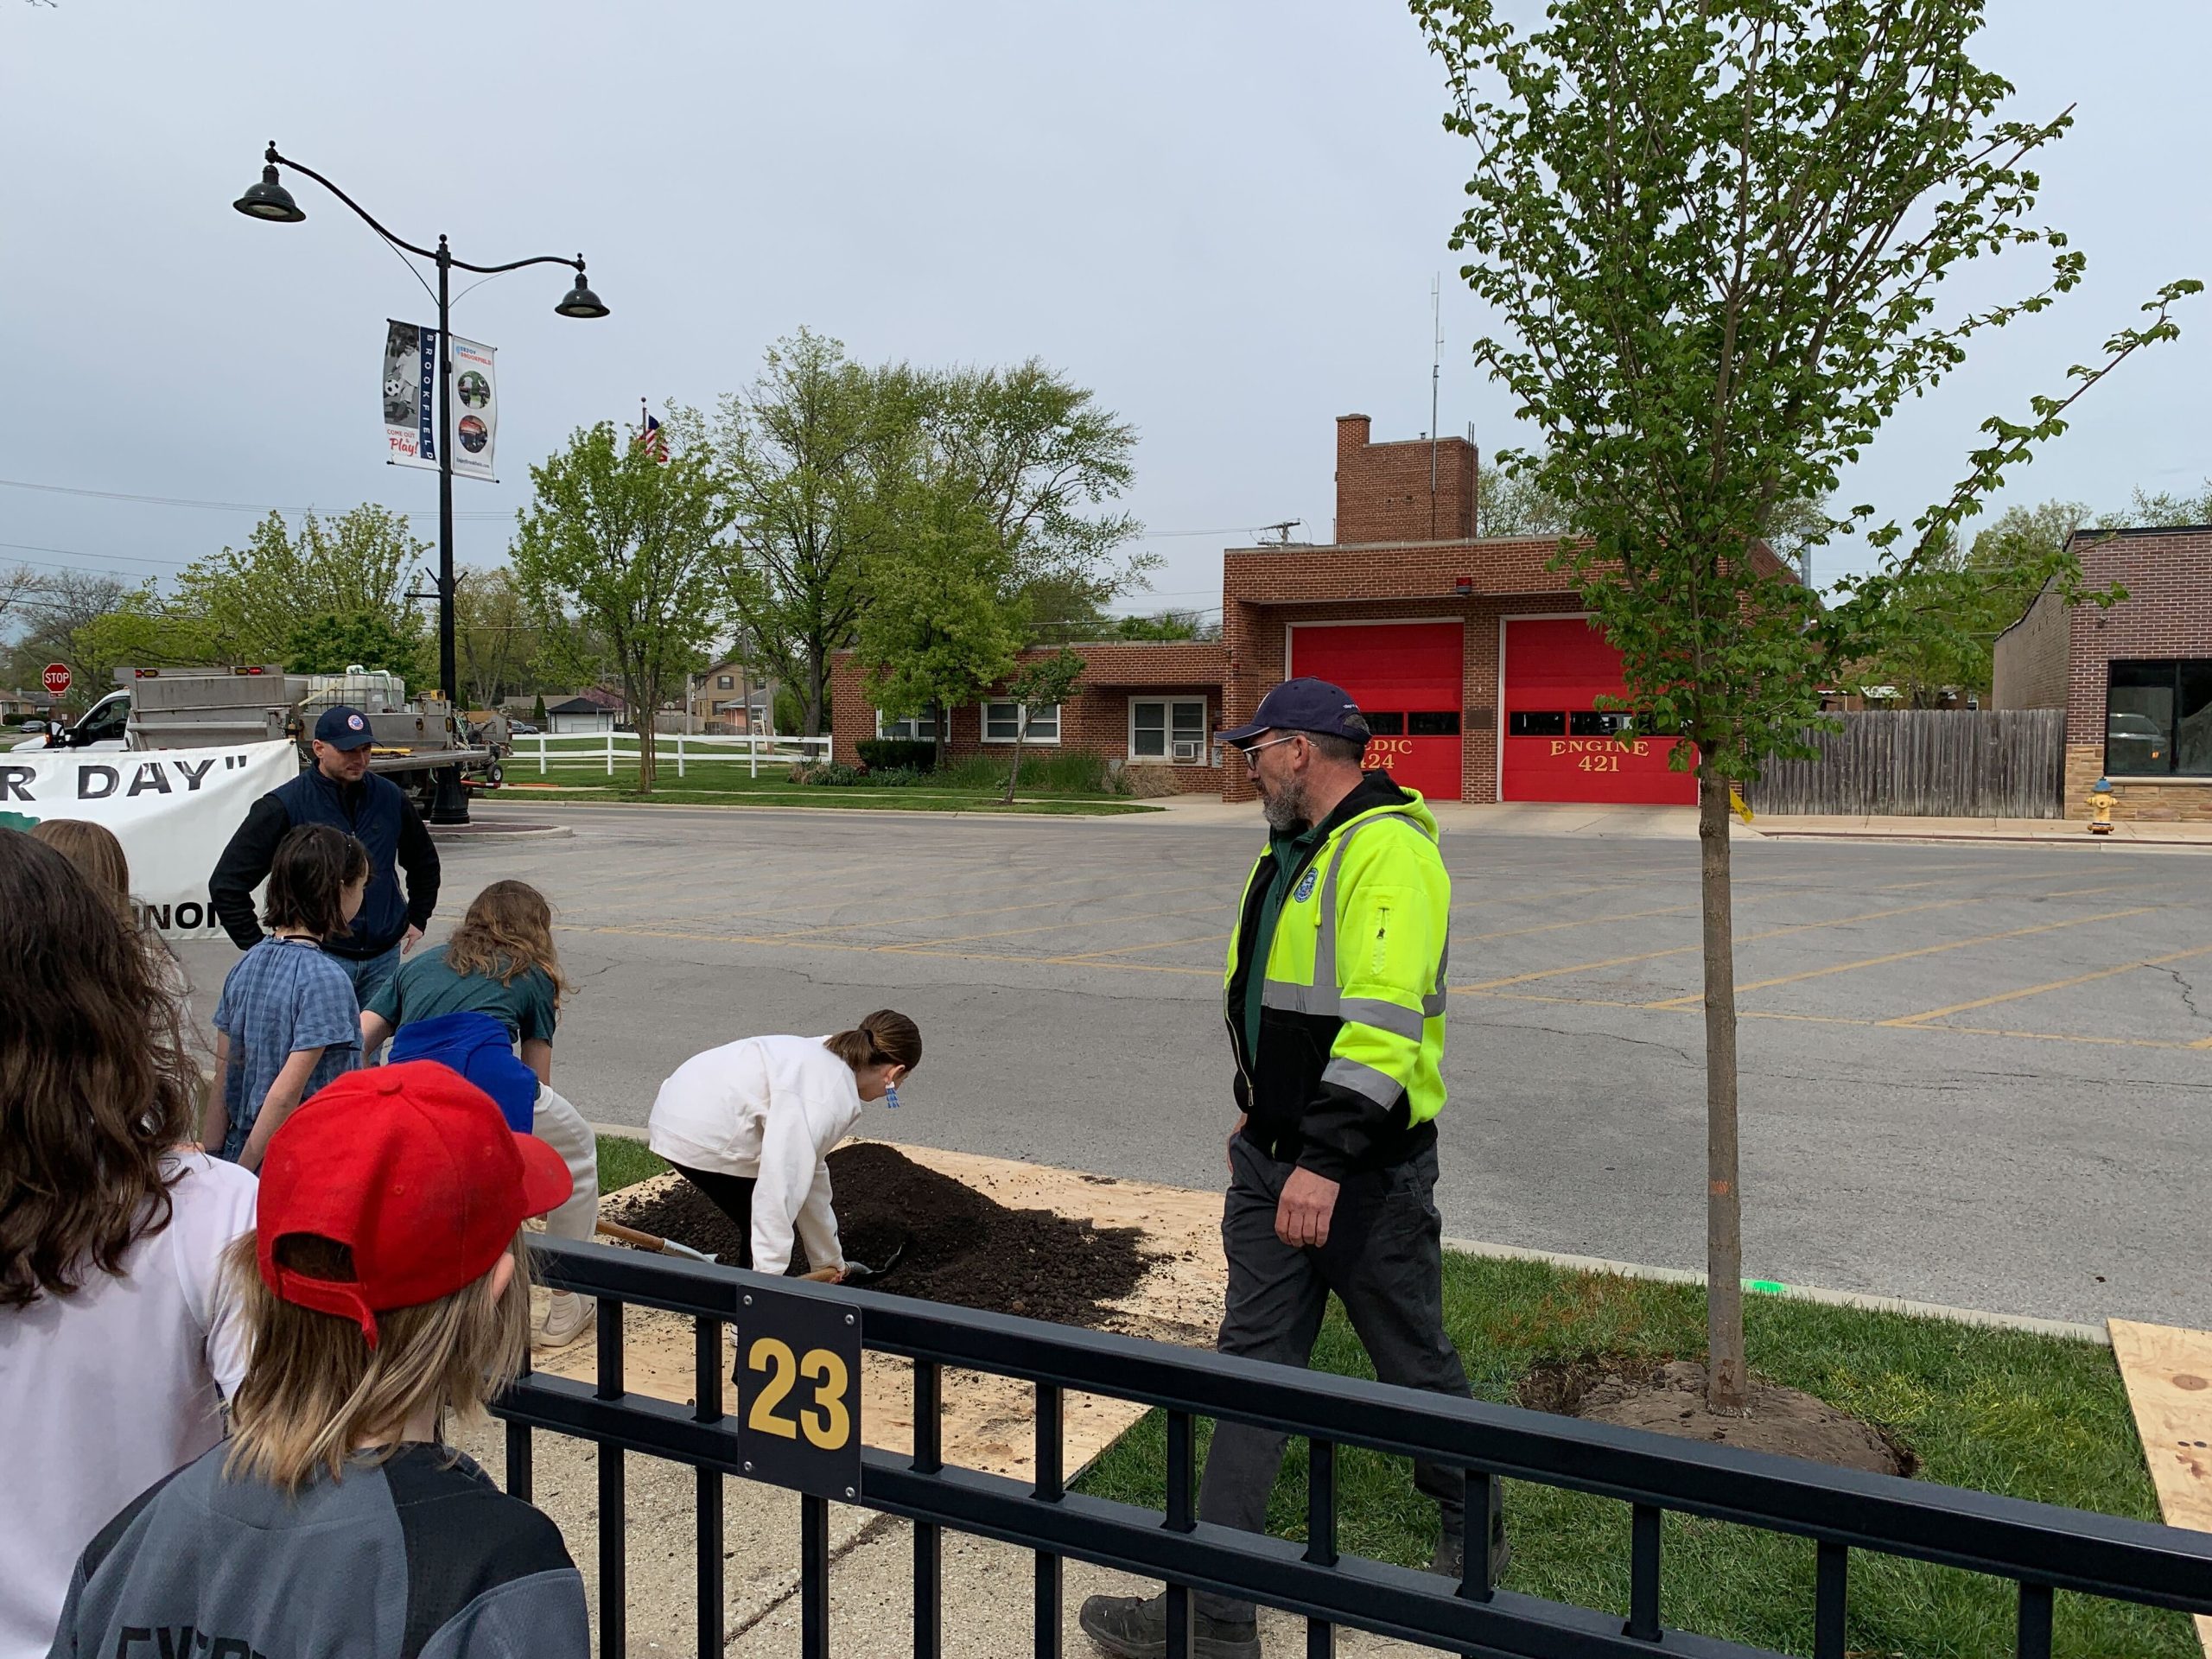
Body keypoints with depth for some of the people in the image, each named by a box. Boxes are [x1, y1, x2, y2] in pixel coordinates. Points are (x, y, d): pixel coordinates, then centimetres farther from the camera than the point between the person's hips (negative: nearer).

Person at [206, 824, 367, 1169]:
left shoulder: (246, 965, 4)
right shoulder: (325, 979, -18)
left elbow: (221, 1080, 8)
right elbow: (286, 1093, -20)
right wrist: (243, 1173, -12)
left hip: (242, 1151, 7)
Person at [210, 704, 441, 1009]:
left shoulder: (390, 797, 6)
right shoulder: (284, 805, -7)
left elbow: (424, 861, 24)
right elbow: (227, 883, -4)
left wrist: (417, 919, 18)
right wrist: (259, 949, -6)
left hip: (384, 958, 4)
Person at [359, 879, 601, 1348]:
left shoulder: (416, 966, 33)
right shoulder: (532, 974, 26)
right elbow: (537, 1077, 31)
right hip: (487, 1078, -3)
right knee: (577, 1148, 26)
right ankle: (565, 1307, 29)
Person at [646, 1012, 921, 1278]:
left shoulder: (823, 1062, 10)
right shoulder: (829, 1100, -21)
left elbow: (809, 1173, 15)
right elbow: (782, 1181, -29)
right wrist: (769, 1273, -25)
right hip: (702, 1134, -10)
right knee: (767, 1234, 1)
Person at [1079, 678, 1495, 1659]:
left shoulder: (1387, 852, -19)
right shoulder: (1289, 851, 13)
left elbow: (1381, 1023, -27)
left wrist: (1326, 1161, -29)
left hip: (1365, 1172, -8)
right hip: (1275, 1160, 9)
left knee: (1413, 1362, 12)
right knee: (1252, 1366, 8)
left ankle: (1473, 1538, 38)